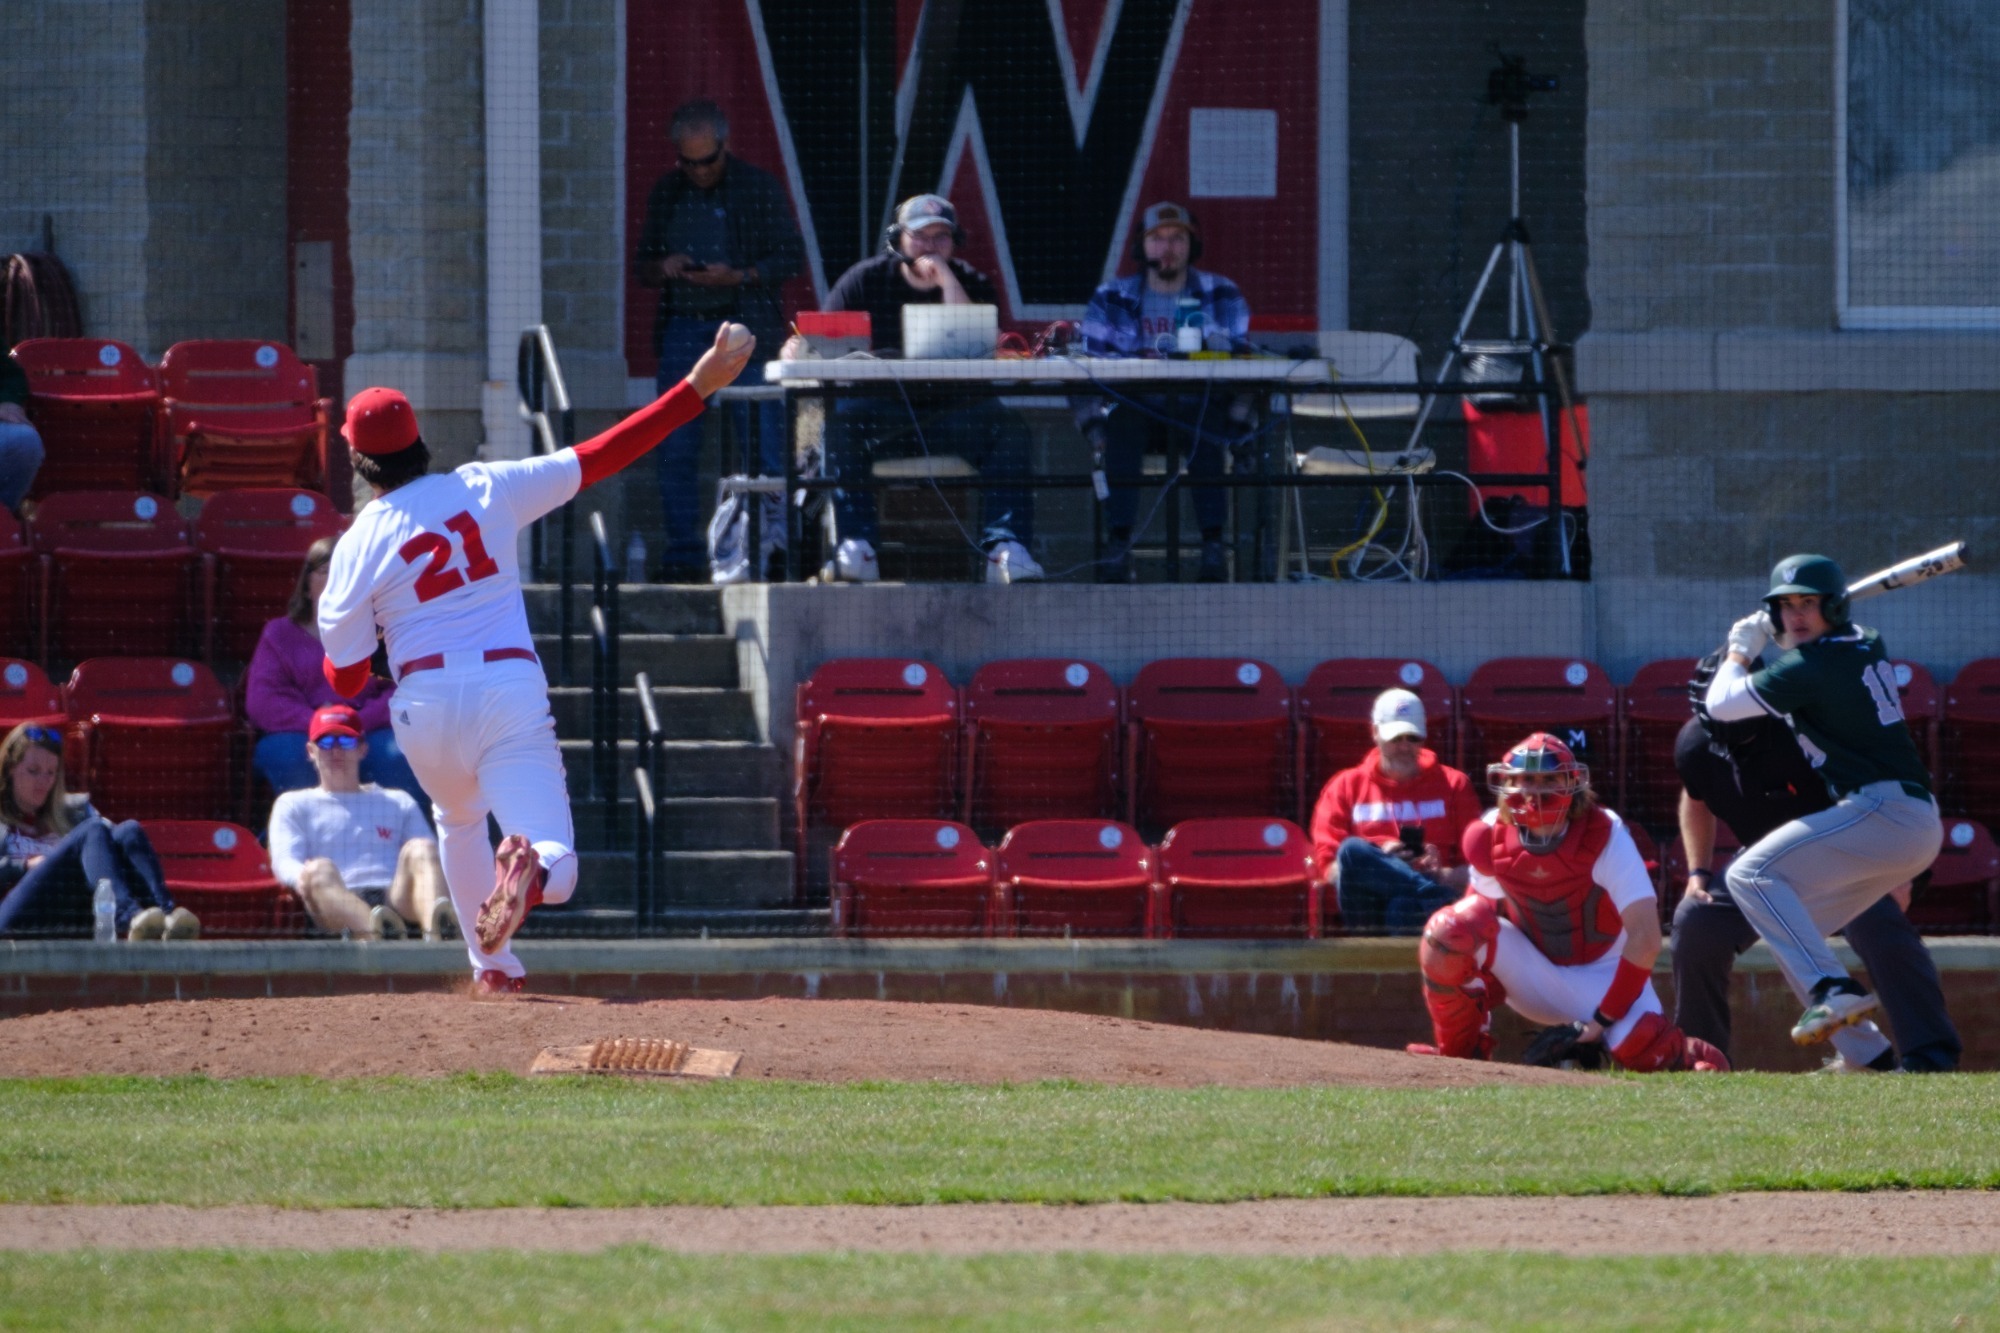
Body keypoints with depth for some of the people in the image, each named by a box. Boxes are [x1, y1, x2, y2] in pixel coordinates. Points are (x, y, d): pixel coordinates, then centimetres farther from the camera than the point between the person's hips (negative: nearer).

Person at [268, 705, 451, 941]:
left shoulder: (399, 803, 33)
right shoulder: (293, 805, 27)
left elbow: (428, 857, 20)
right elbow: (284, 860, 9)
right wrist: (303, 877, -19)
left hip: (397, 899, 2)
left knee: (419, 849, -28)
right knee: (320, 869, -36)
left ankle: (435, 926, -63)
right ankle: (376, 930, -71)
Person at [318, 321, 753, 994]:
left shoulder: (357, 547, 1)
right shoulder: (487, 489, 4)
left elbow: (345, 680, 3)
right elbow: (599, 457, 3)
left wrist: (331, 630, 26)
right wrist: (698, 386, 6)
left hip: (426, 702, 1)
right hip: (510, 690, -1)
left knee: (458, 820, 34)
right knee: (556, 863, -7)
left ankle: (493, 966, 31)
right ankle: (527, 869, -44)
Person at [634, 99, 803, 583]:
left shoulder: (760, 189, 3)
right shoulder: (666, 193, 15)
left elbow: (791, 257, 0)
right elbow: (641, 266, 19)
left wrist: (737, 277, -14)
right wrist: (663, 267, -5)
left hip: (743, 326, -4)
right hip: (681, 327, 4)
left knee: (761, 446, -8)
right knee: (676, 451, -1)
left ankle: (774, 542, -2)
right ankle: (684, 557, 4)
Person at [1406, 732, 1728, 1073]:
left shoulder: (1605, 838, -23)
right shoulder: (1490, 840, -12)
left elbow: (1645, 938, -26)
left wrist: (1605, 1018, -25)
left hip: (1601, 972, -3)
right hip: (1531, 976, 3)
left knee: (1642, 1044, -34)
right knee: (1449, 930, -26)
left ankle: (1694, 1057, 6)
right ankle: (1460, 1053, -9)